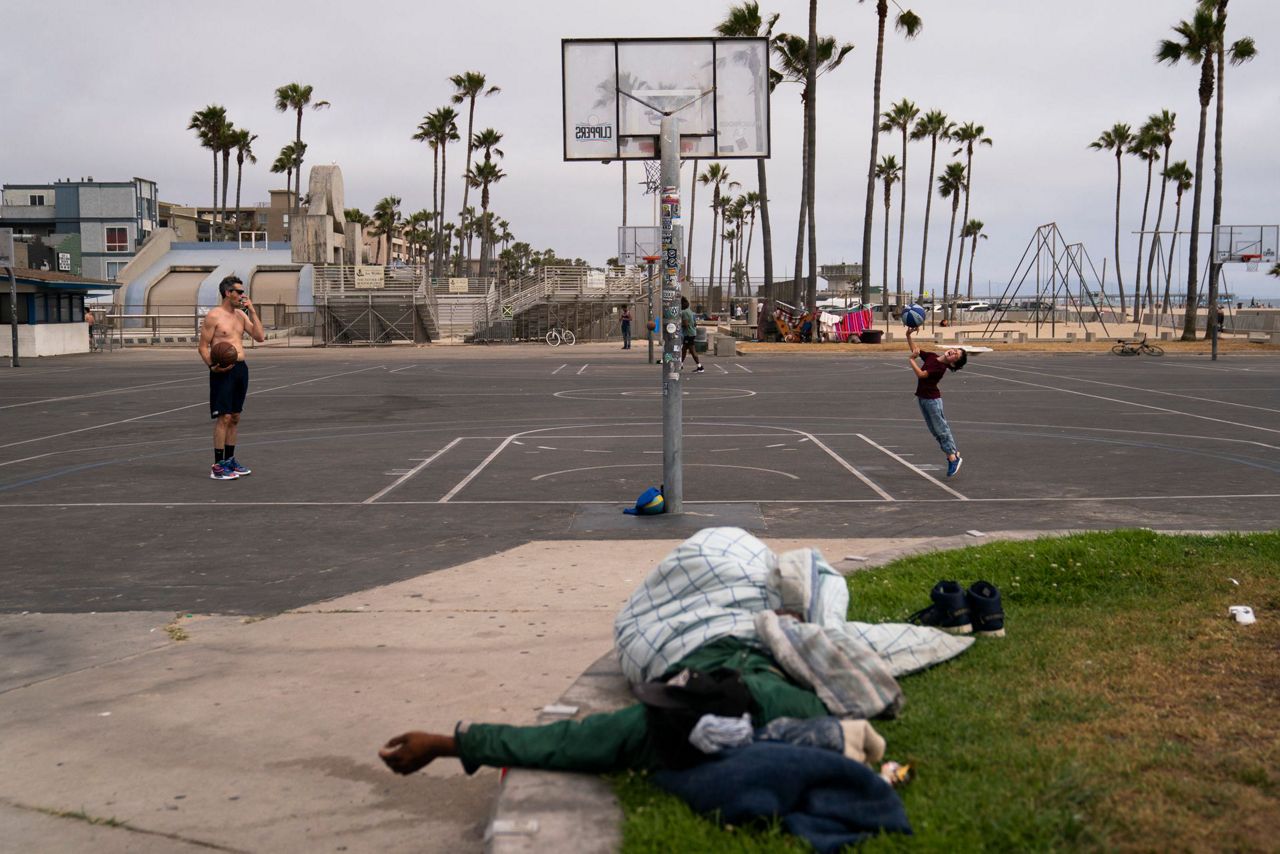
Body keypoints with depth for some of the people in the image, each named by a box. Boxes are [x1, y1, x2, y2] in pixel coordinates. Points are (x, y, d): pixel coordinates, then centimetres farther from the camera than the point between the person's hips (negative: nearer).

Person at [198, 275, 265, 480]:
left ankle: (229, 460, 21)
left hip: (241, 369, 7)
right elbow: (203, 347, -8)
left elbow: (260, 337, 5)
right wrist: (212, 365, -24)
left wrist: (252, 311, 0)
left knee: (235, 417, 12)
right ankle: (218, 466, -6)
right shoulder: (213, 316, -8)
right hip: (223, 371, -7)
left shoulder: (241, 315, 12)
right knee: (224, 417, -9)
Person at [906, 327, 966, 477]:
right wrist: (909, 335, -1)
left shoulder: (941, 367, -21)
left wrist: (912, 360, -21)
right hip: (922, 398, 8)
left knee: (941, 429, 0)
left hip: (932, 400, -8)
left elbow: (921, 374, -26)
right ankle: (953, 453, 26)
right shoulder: (931, 357, 1)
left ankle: (953, 458, 11)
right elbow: (914, 349, 12)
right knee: (935, 430, 15)